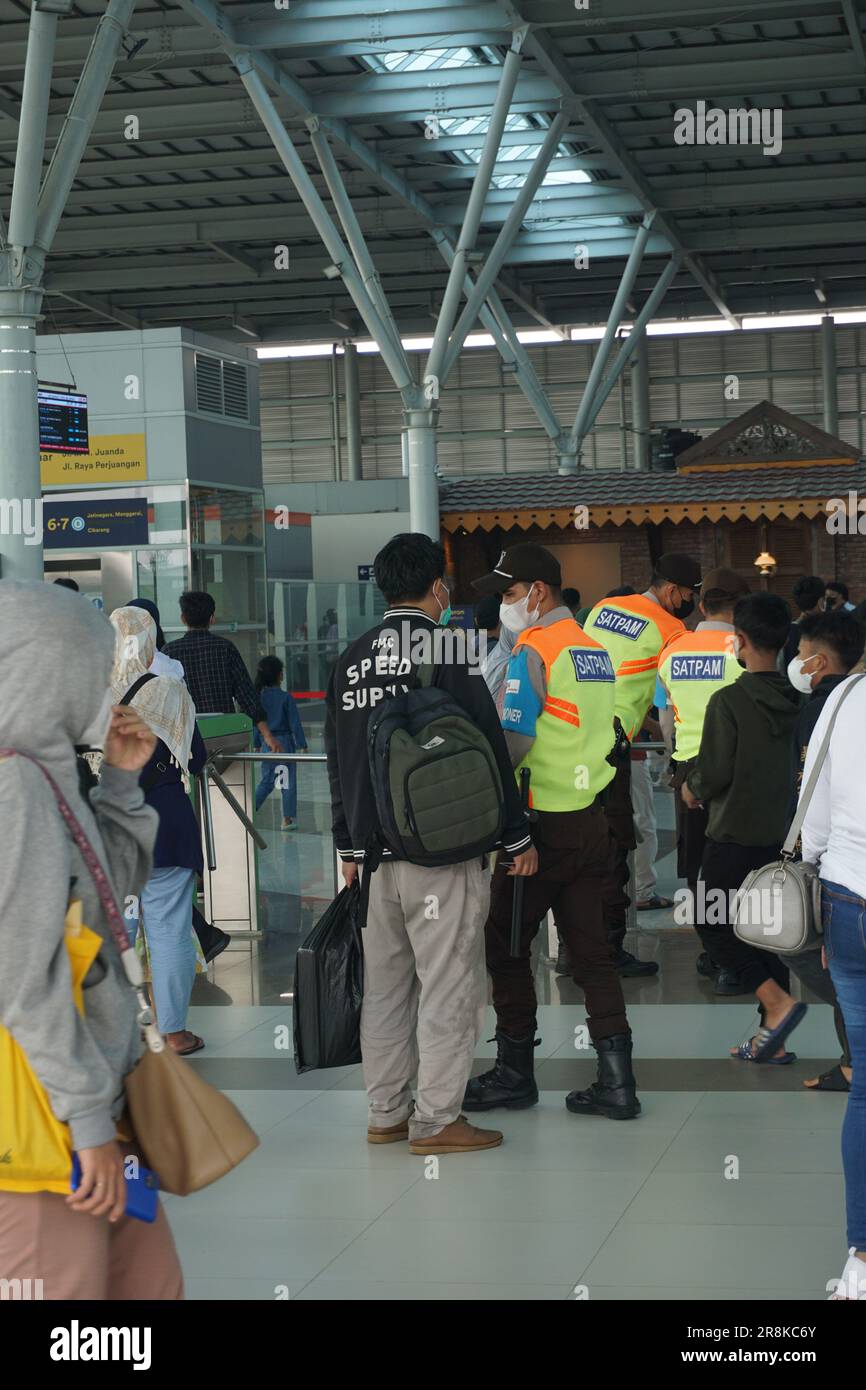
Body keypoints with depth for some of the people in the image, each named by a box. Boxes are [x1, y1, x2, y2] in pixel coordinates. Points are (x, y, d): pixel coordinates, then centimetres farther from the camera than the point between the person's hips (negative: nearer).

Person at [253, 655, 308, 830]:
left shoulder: (258, 696, -1)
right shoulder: (285, 697, -13)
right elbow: (295, 723, -11)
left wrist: (256, 745, 16)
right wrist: (302, 745, -5)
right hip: (284, 743, -4)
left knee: (266, 781, 16)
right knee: (288, 781, 5)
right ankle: (288, 818, 8)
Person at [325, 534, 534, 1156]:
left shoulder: (352, 658, 10)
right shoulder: (443, 651, -9)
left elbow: (338, 760, 16)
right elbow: (489, 749, -8)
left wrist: (349, 846, 23)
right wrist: (518, 837, -1)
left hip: (374, 850, 7)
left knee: (384, 984, 13)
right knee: (447, 987, -1)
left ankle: (386, 1112, 19)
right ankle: (437, 1119, 1)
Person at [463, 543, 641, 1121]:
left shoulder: (534, 651, -13)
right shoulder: (594, 650, 12)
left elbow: (513, 742, -18)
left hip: (542, 822, -7)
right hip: (592, 822, 8)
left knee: (506, 945, 6)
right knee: (592, 949, 8)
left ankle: (515, 1072, 13)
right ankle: (616, 1079, 4)